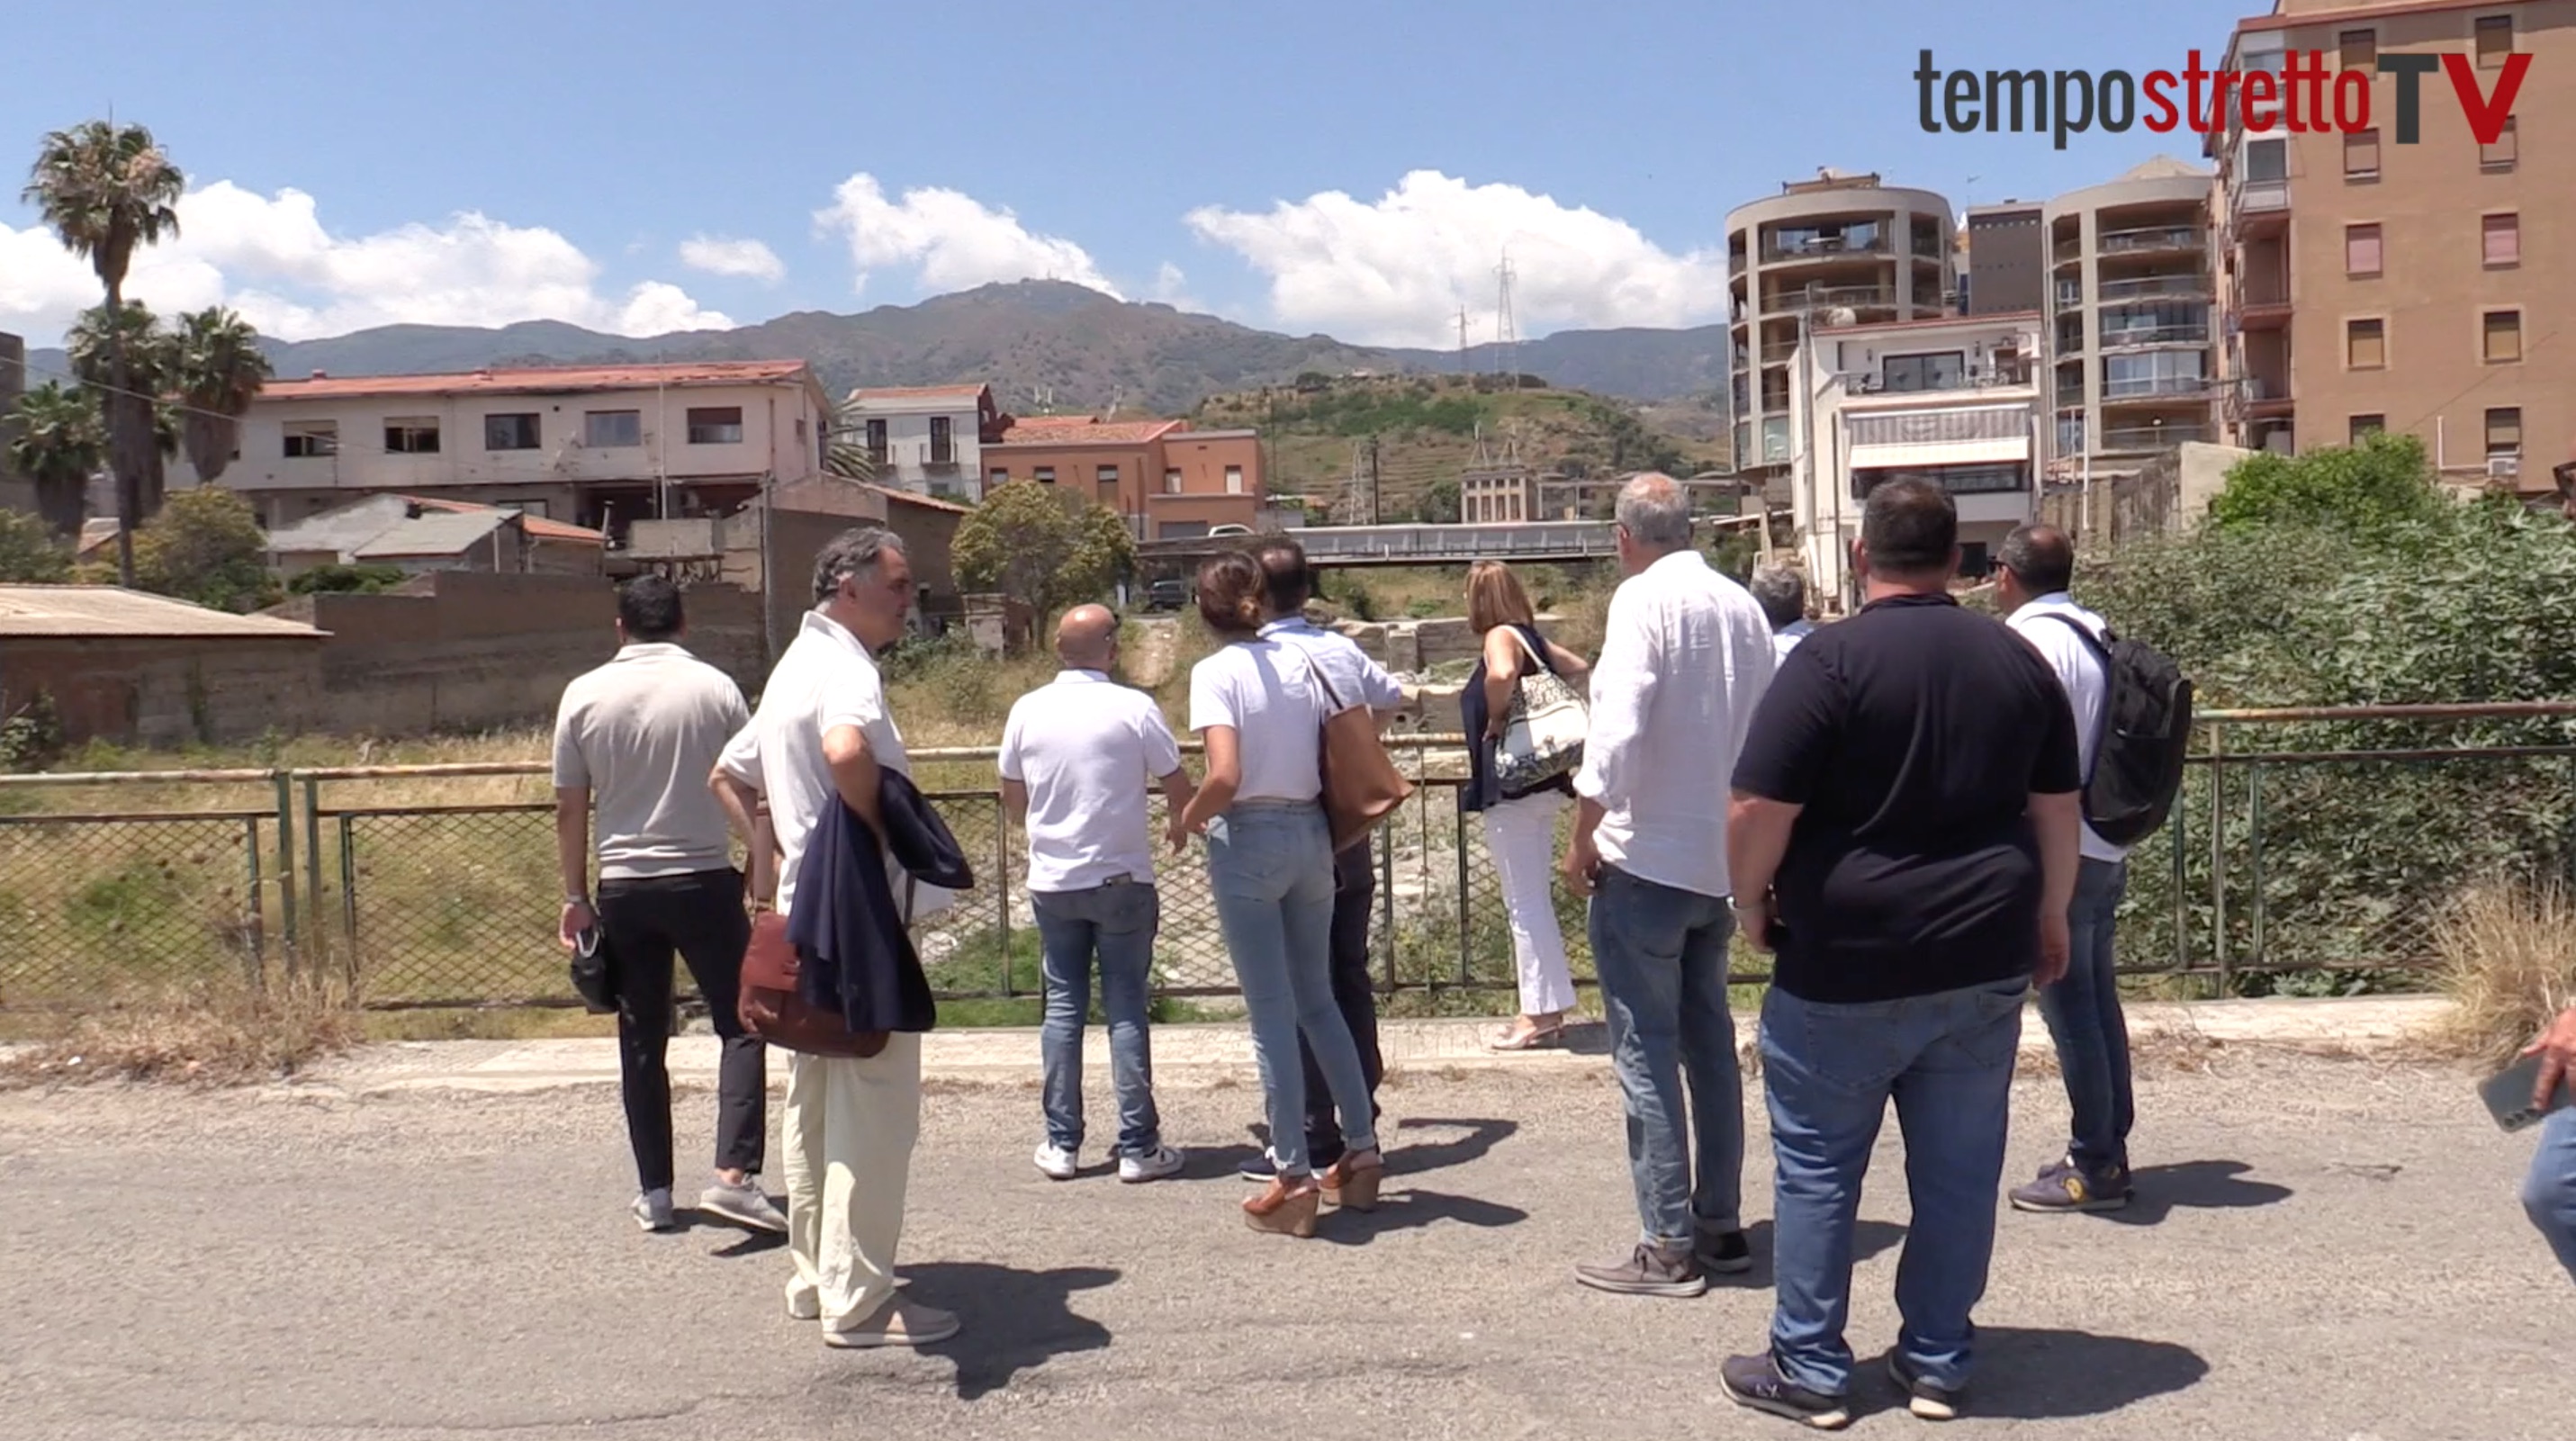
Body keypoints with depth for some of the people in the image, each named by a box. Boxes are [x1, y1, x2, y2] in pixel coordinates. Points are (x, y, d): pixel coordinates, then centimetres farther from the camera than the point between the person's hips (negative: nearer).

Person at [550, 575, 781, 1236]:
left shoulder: (584, 695, 1)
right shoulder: (714, 689, -3)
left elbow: (570, 810, 4)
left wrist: (576, 896, 13)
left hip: (624, 889, 2)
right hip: (706, 881, -2)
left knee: (642, 1043, 10)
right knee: (740, 1025, 5)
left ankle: (654, 1192, 14)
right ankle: (733, 1175, -8)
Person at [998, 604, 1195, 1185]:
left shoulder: (1027, 711, -1)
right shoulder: (1134, 708, -10)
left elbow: (1013, 800, 11)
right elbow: (1179, 790, -4)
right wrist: (1177, 827, 19)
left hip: (1052, 881, 3)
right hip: (1121, 879, -3)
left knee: (1062, 1006, 10)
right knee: (1126, 1009, 4)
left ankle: (1062, 1143, 13)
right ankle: (1137, 1147, 6)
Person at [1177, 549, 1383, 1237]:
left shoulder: (1215, 672, -11)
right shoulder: (1301, 661, 5)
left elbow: (1225, 777, -21)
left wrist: (1189, 818, -3)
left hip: (1248, 841, -5)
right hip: (1311, 834, 5)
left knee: (1272, 1013, 1)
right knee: (1318, 1000, 18)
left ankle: (1295, 1177, 7)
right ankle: (1361, 1150, 22)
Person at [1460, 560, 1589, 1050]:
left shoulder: (1501, 636, -12)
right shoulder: (1532, 638, 13)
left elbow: (1502, 675, -34)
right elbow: (1581, 670, 25)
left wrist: (1495, 718, -16)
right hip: (1540, 783, 9)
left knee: (1525, 902, -4)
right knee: (1535, 900, 14)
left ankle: (1541, 1014, 0)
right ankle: (1547, 1009, 19)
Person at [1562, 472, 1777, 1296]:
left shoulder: (1644, 599, -13)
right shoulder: (1743, 607, 6)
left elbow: (1616, 731, -22)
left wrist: (1583, 838, -12)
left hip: (1645, 858, -7)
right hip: (1721, 859, 7)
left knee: (1646, 1050, 0)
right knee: (1709, 1040, 16)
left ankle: (1669, 1246, 5)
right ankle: (1721, 1225, 24)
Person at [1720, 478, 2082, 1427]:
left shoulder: (1831, 659, -13)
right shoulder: (2018, 660, 5)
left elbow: (1759, 813, -17)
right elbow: (2058, 810, 12)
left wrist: (1752, 903, 0)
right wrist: (2048, 917, 24)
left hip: (1846, 965, -5)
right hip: (1985, 963, 5)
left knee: (1817, 1167, 8)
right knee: (1959, 1169, 14)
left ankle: (1809, 1370, 16)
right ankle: (1937, 1364, 24)